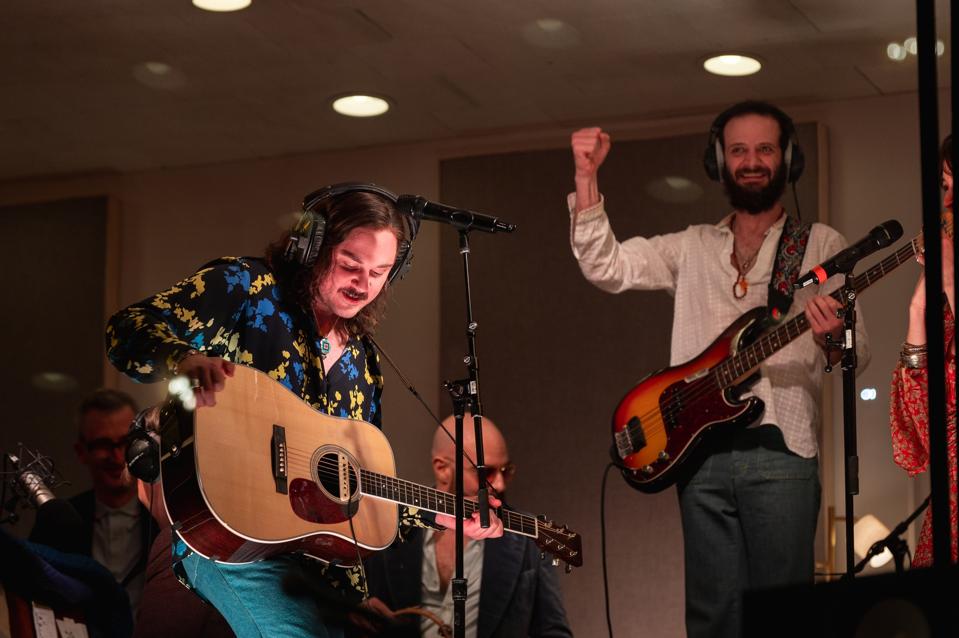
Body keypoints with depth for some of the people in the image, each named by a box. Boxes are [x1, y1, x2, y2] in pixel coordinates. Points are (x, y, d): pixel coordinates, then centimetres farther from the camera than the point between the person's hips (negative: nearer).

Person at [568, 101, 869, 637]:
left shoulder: (821, 246, 9)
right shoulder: (691, 247, 18)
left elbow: (859, 351, 1)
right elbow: (605, 265, 7)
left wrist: (833, 340, -23)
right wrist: (587, 176, -4)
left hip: (780, 449, -3)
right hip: (701, 451, 3)